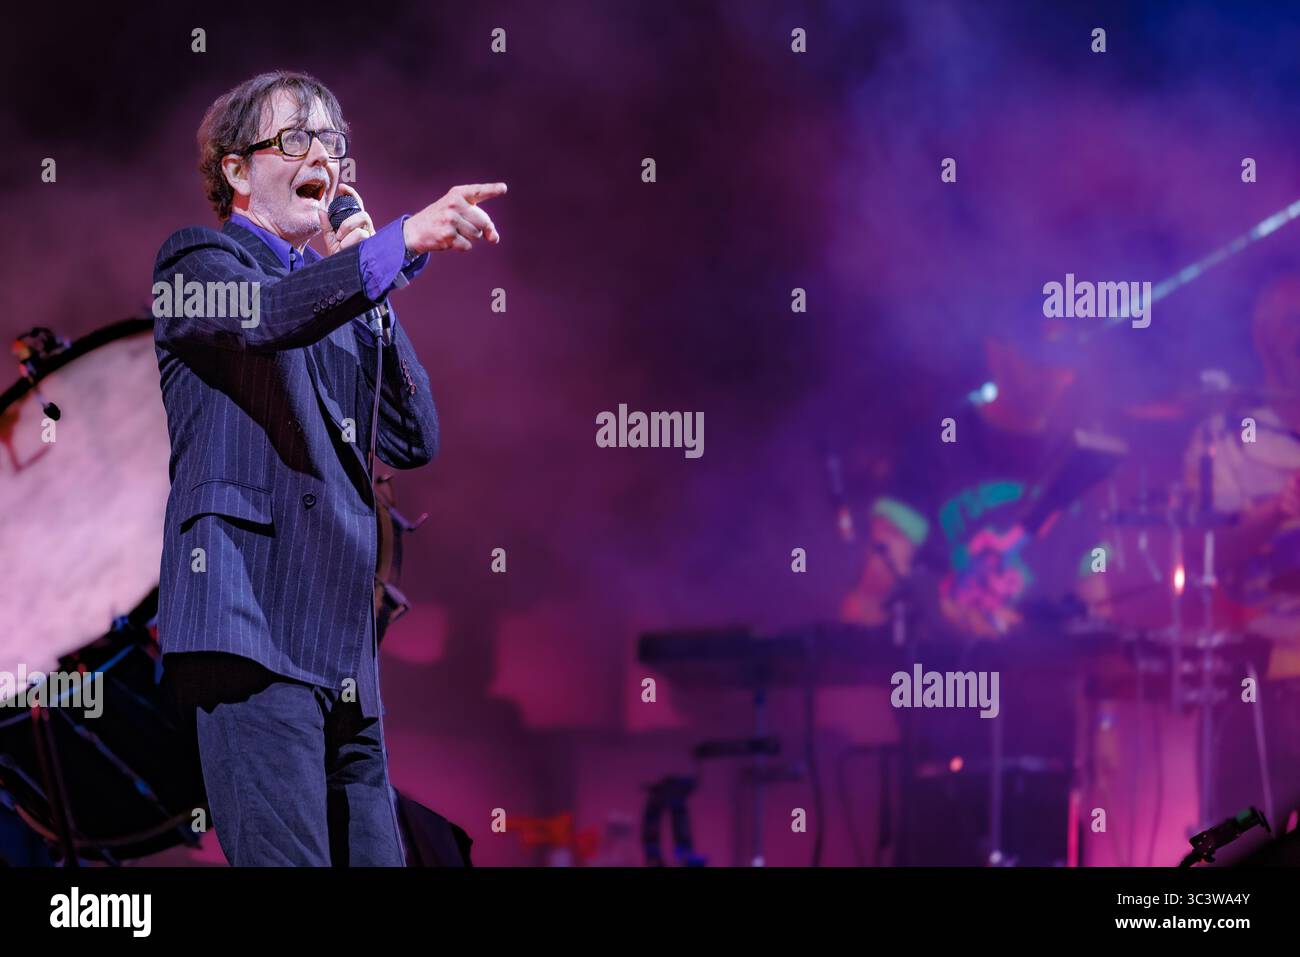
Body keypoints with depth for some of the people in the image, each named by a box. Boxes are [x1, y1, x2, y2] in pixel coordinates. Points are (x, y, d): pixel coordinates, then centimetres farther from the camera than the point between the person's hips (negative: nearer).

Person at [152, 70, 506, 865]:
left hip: (345, 659, 8)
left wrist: (369, 291, 9)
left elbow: (415, 440, 14)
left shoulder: (337, 303, 25)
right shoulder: (201, 262, 4)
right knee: (285, 858, -17)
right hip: (251, 634, -8)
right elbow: (270, 314, -20)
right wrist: (402, 242, -31)